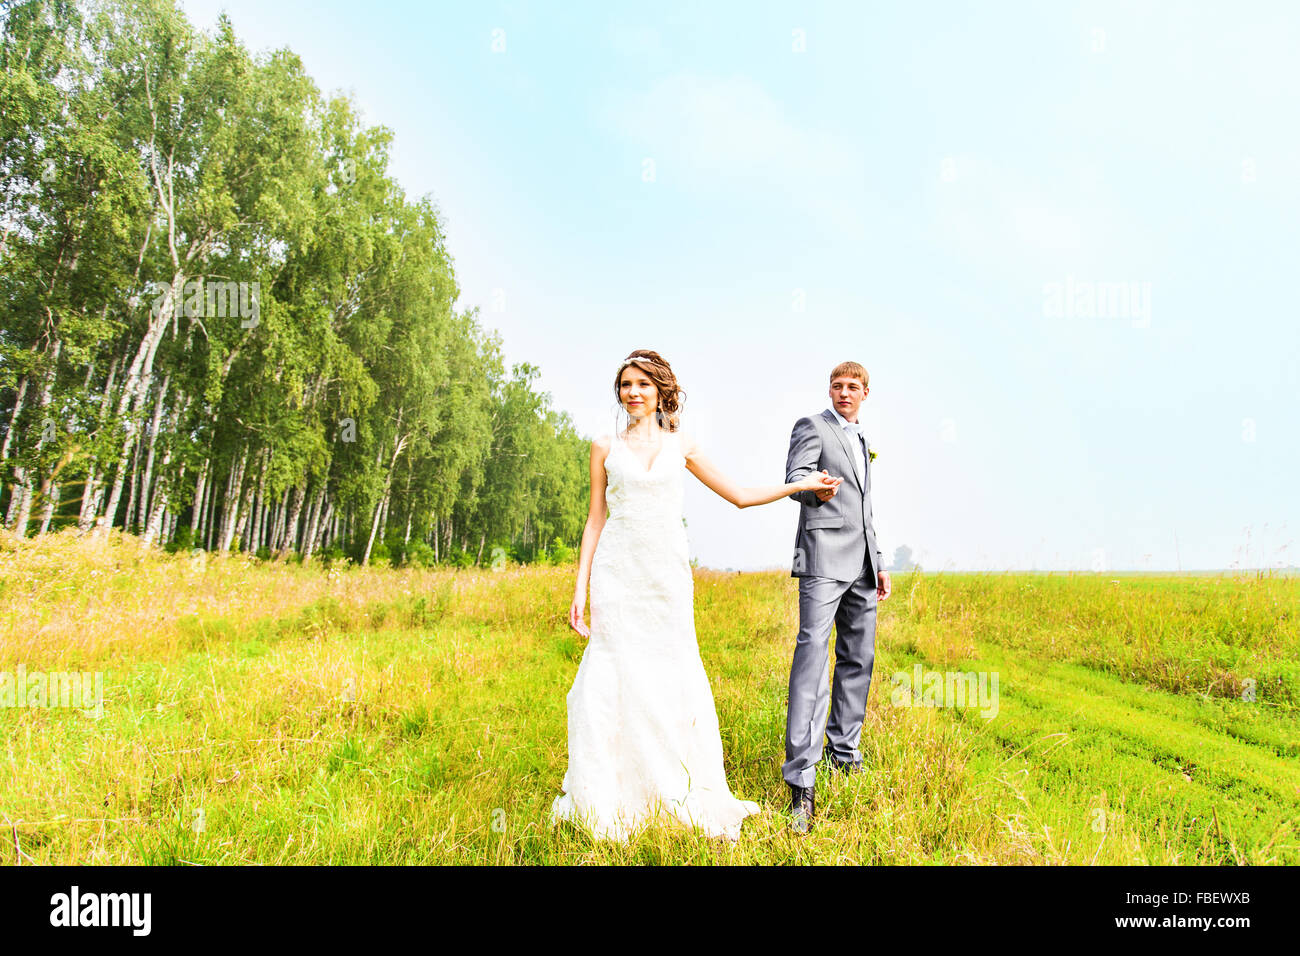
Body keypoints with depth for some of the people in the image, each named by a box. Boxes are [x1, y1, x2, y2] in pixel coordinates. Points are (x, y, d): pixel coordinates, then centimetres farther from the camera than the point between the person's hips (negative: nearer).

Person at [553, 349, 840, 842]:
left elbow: (740, 495, 13)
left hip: (667, 575, 1)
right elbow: (596, 519, 7)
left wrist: (801, 484, 9)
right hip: (617, 574, -1)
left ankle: (680, 797, 17)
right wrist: (580, 587, 2)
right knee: (615, 677, -2)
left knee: (672, 680, 2)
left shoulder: (681, 446, 8)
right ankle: (604, 801, 11)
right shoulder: (605, 447, 7)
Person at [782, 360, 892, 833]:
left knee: (858, 660, 11)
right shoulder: (812, 427, 2)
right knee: (812, 657, -16)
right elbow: (795, 479, -13)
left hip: (861, 563, 8)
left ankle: (844, 751, 26)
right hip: (825, 558, -8)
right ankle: (801, 781, -19)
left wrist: (878, 562, 23)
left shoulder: (861, 440, 25)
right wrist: (816, 490, -35)